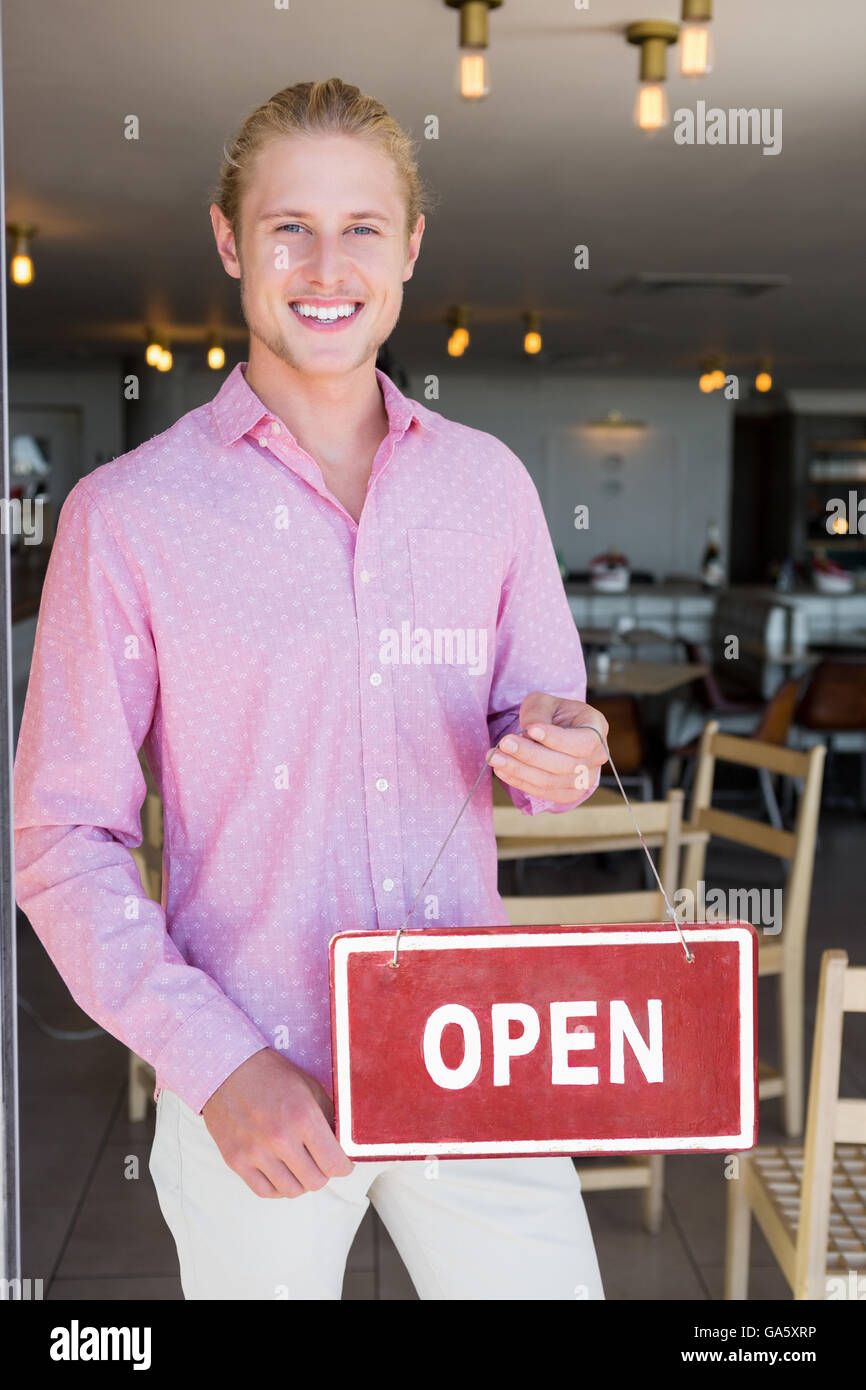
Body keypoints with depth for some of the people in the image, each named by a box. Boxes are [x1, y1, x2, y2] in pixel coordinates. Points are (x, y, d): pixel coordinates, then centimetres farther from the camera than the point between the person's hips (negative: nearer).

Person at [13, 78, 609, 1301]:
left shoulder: (488, 481, 4)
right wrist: (214, 1064, -15)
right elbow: (64, 842, -6)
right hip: (258, 1099, -2)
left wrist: (560, 754, -10)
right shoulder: (126, 515, -7)